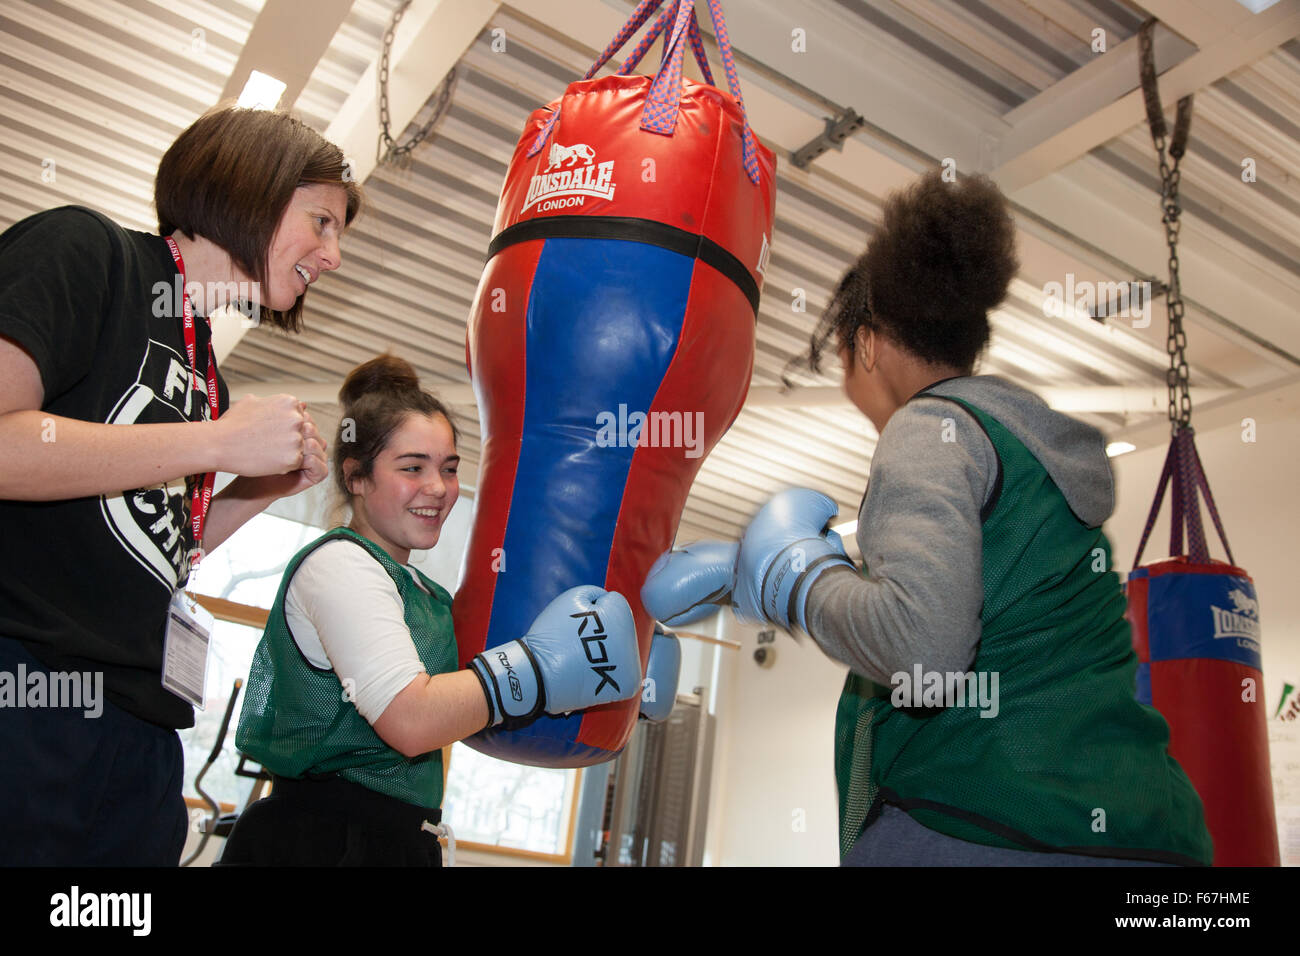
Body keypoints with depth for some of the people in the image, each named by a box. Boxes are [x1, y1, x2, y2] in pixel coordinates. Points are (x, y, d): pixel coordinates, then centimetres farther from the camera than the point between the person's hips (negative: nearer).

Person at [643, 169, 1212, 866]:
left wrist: (795, 573, -7)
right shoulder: (1037, 438, 19)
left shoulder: (932, 425, -8)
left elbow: (923, 644, -25)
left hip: (981, 831, -9)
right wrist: (745, 566, 32)